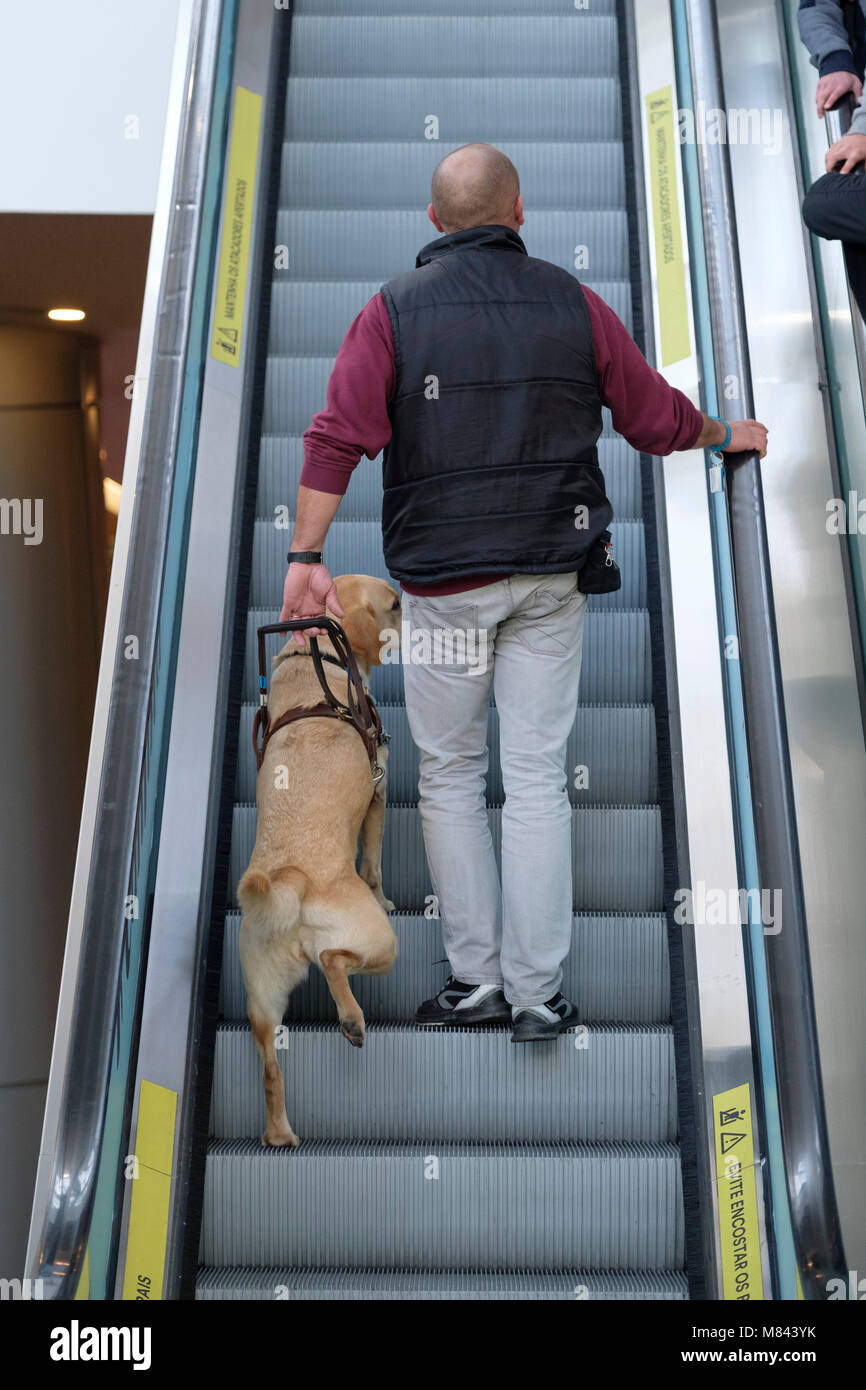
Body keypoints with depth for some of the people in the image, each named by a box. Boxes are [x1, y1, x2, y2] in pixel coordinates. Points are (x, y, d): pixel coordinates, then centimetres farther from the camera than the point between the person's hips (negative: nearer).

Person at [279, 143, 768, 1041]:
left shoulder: (394, 309, 1)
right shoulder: (572, 302, 5)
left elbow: (337, 438, -9)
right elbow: (656, 418, 11)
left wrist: (307, 557, -7)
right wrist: (727, 435, 30)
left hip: (442, 580, -1)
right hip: (549, 578, 2)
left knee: (450, 774, 11)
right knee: (537, 777, 5)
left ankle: (477, 977, 17)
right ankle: (535, 993, 11)